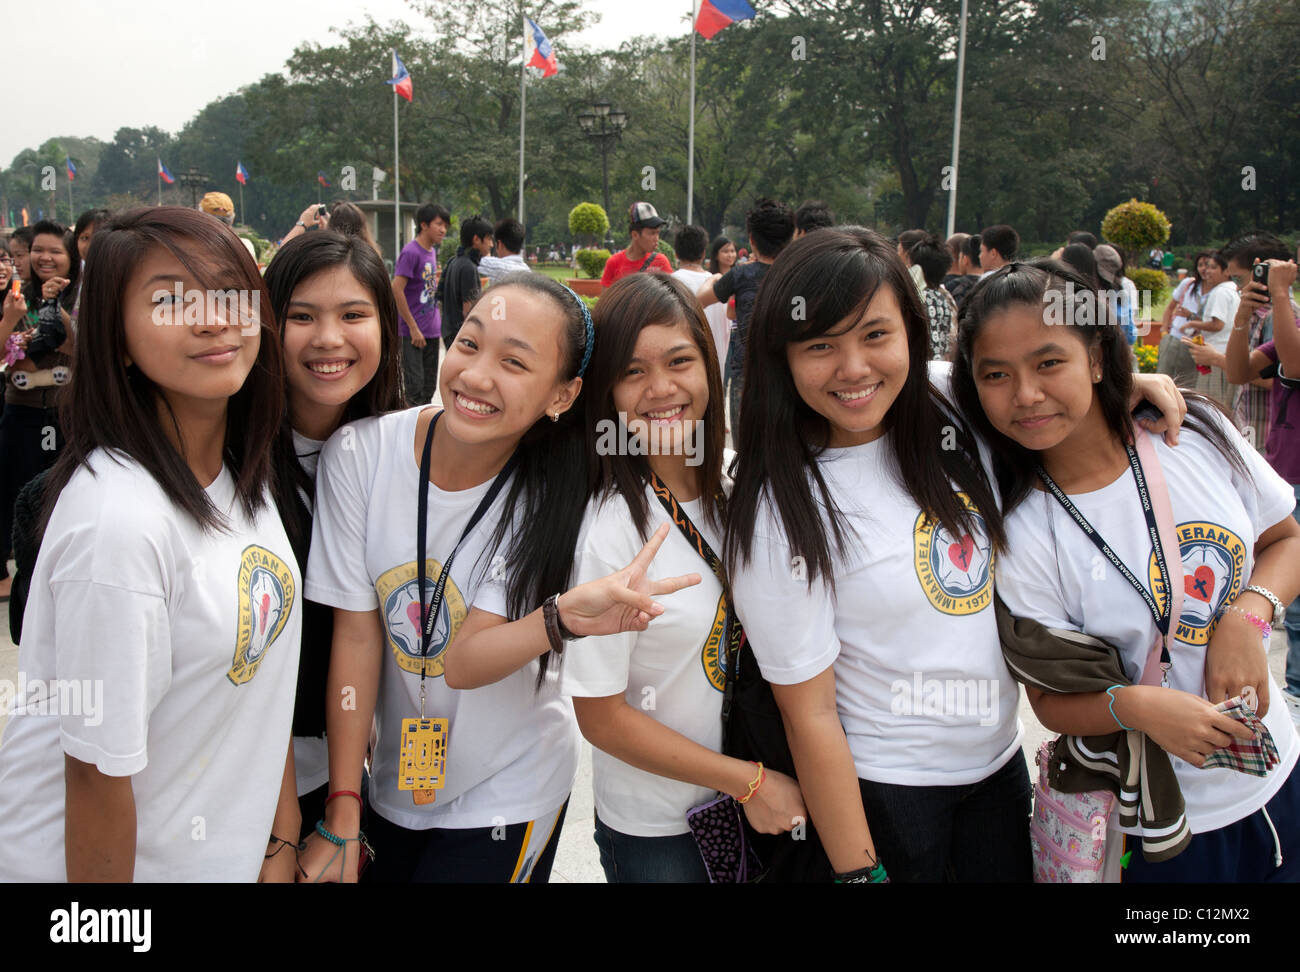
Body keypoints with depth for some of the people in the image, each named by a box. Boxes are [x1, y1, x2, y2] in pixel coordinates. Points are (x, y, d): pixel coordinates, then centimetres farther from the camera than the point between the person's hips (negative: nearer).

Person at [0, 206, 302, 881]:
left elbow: (262, 667, 2)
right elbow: (98, 775, -23)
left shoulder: (243, 472, -4)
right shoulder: (119, 521, -29)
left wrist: (282, 844, 2)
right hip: (94, 858, -7)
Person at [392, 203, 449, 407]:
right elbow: (396, 290, -18)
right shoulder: (411, 252, -13)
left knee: (429, 386, 12)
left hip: (431, 330, 8)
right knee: (414, 385, -6)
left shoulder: (432, 251, 12)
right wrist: (413, 328, -17)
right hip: (412, 331, -8)